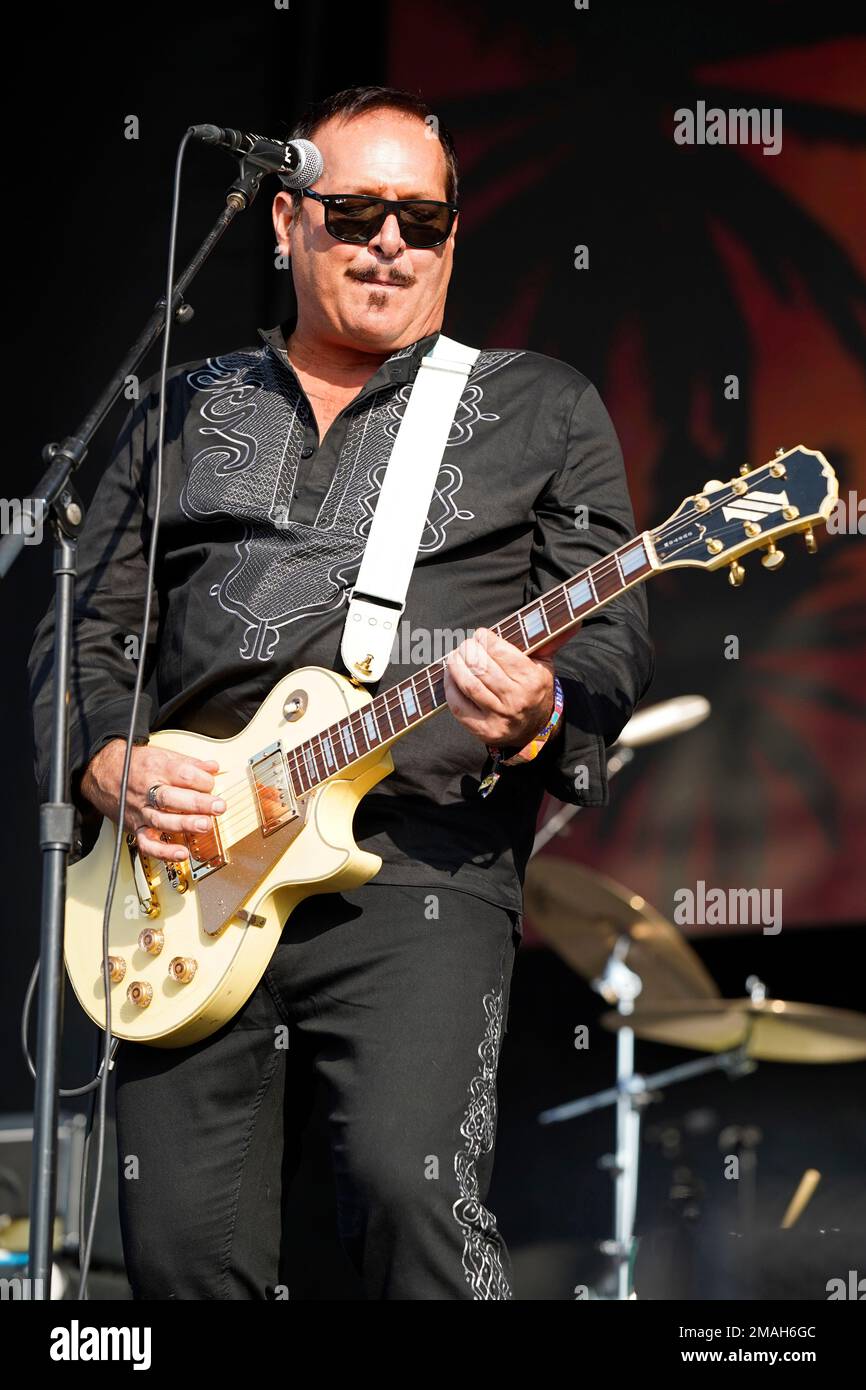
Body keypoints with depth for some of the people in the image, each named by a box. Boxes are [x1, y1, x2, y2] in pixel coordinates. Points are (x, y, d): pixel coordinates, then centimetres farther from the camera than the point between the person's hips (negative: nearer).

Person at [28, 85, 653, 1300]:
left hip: (421, 865, -3)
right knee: (185, 1248, -3)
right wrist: (109, 766, 0)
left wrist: (540, 711, -15)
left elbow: (612, 635, 8)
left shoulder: (542, 410, 14)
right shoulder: (187, 412, 21)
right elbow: (88, 631, 20)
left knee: (409, 1183, -27)